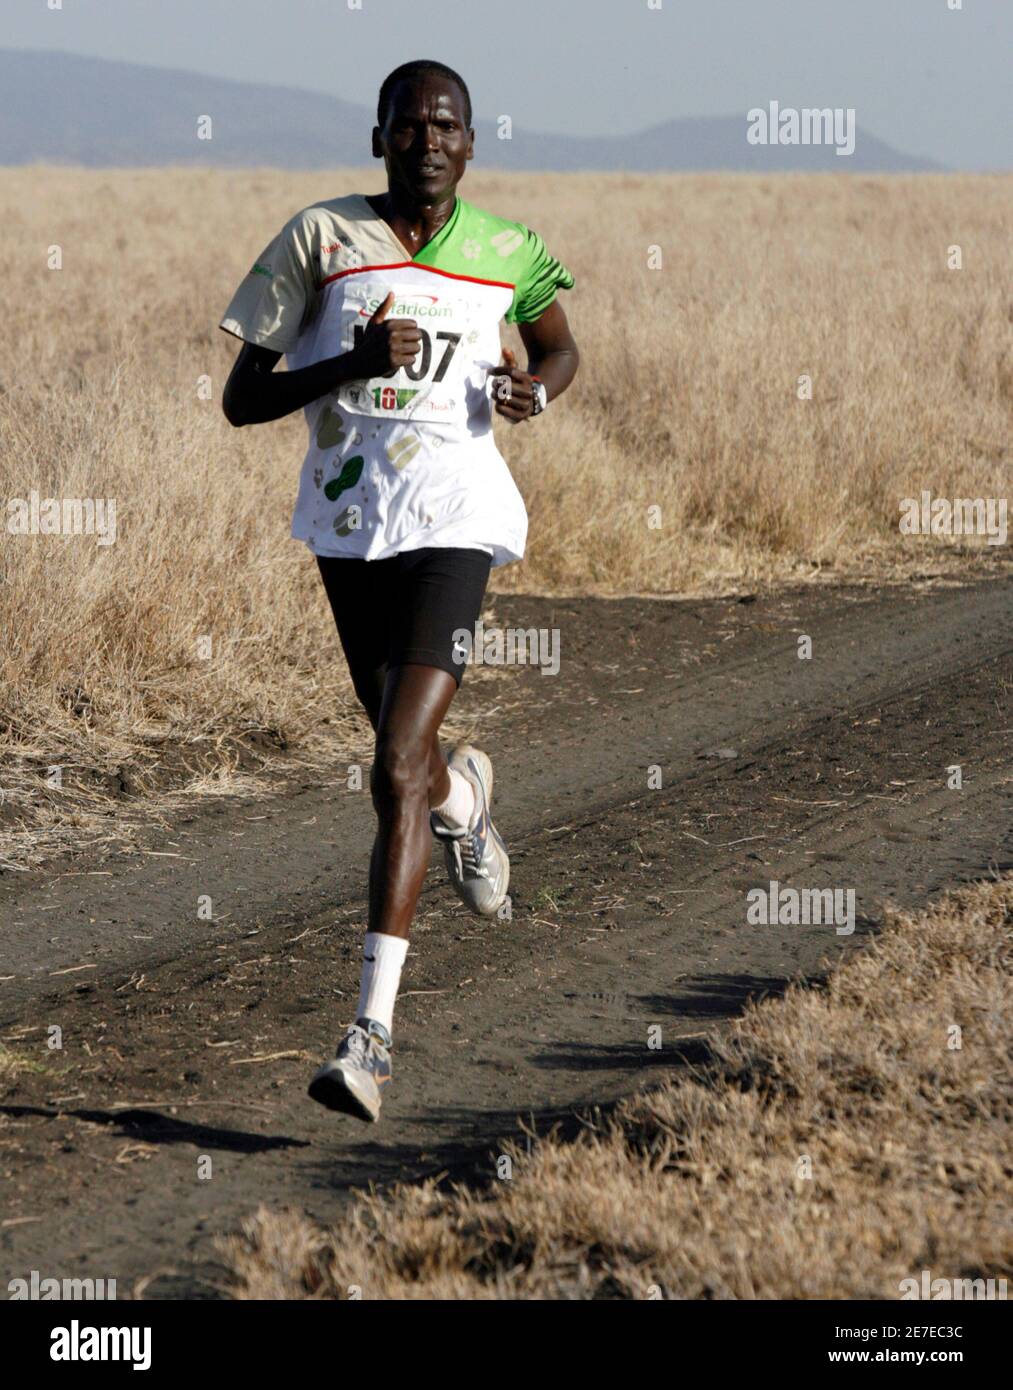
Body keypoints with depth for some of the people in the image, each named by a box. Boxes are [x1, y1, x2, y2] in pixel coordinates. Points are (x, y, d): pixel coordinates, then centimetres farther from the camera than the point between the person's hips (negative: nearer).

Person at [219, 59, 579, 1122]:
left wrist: (533, 388, 0)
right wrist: (353, 362, -19)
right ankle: (464, 794, 56)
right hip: (347, 521, 2)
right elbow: (241, 401, -3)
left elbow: (560, 348, 24)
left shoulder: (505, 254, 4)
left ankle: (372, 1032, -19)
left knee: (397, 770, -17)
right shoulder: (320, 237, -1)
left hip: (453, 518, -2)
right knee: (410, 764, 15)